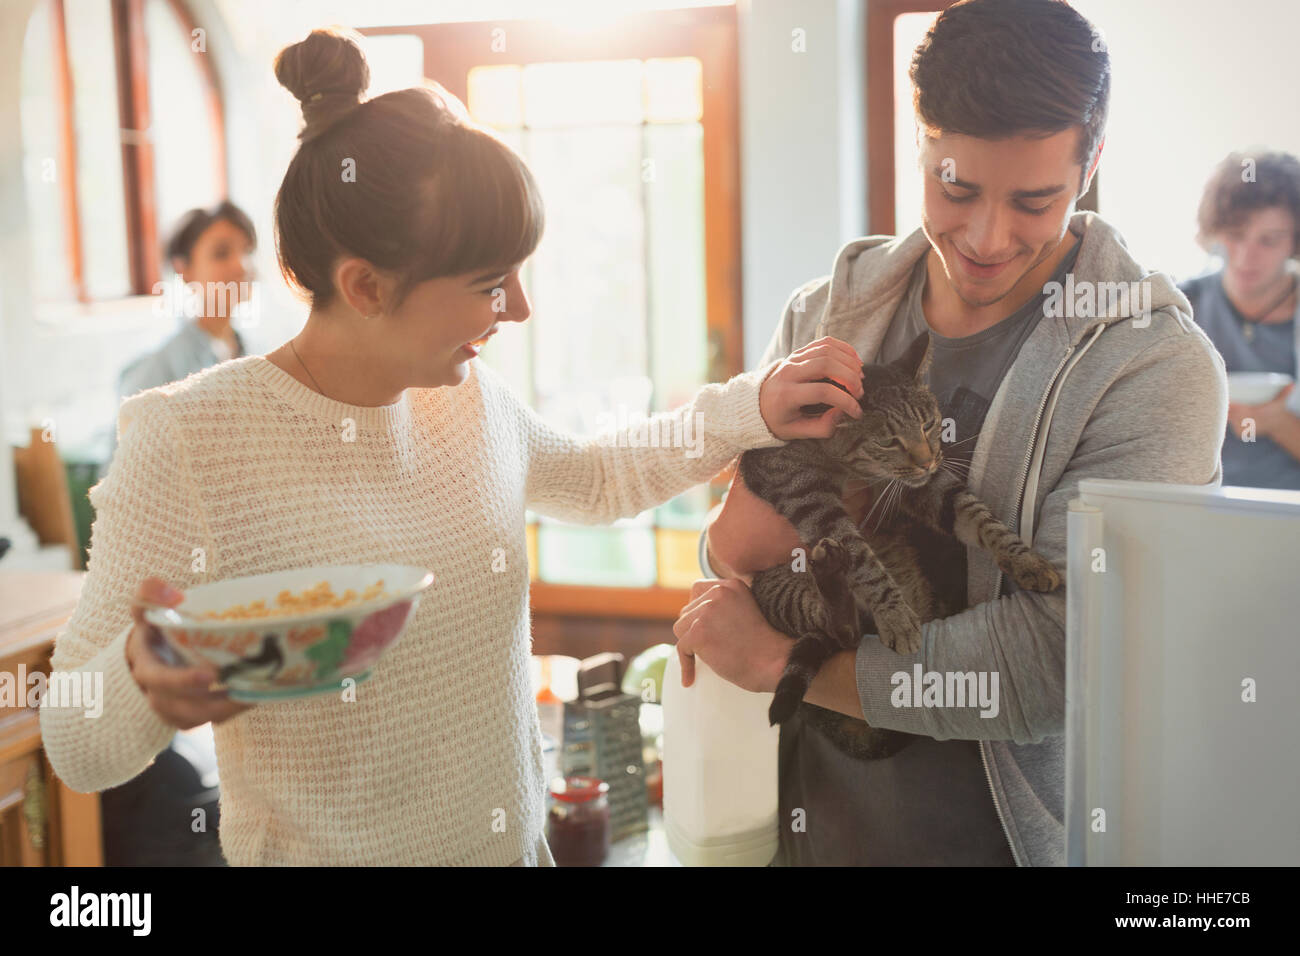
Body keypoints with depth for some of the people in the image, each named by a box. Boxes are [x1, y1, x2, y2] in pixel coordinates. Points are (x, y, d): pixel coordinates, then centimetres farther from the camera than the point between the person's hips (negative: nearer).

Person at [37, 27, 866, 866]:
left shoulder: (476, 400, -4)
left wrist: (752, 410, 6)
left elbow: (594, 479, 17)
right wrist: (149, 686, -40)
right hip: (319, 852, -5)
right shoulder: (186, 442, -21)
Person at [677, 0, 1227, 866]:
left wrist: (779, 658, -16)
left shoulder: (1157, 369, -17)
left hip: (1007, 836, -4)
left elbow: (1059, 656, -24)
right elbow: (730, 559, 4)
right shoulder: (827, 314, -1)